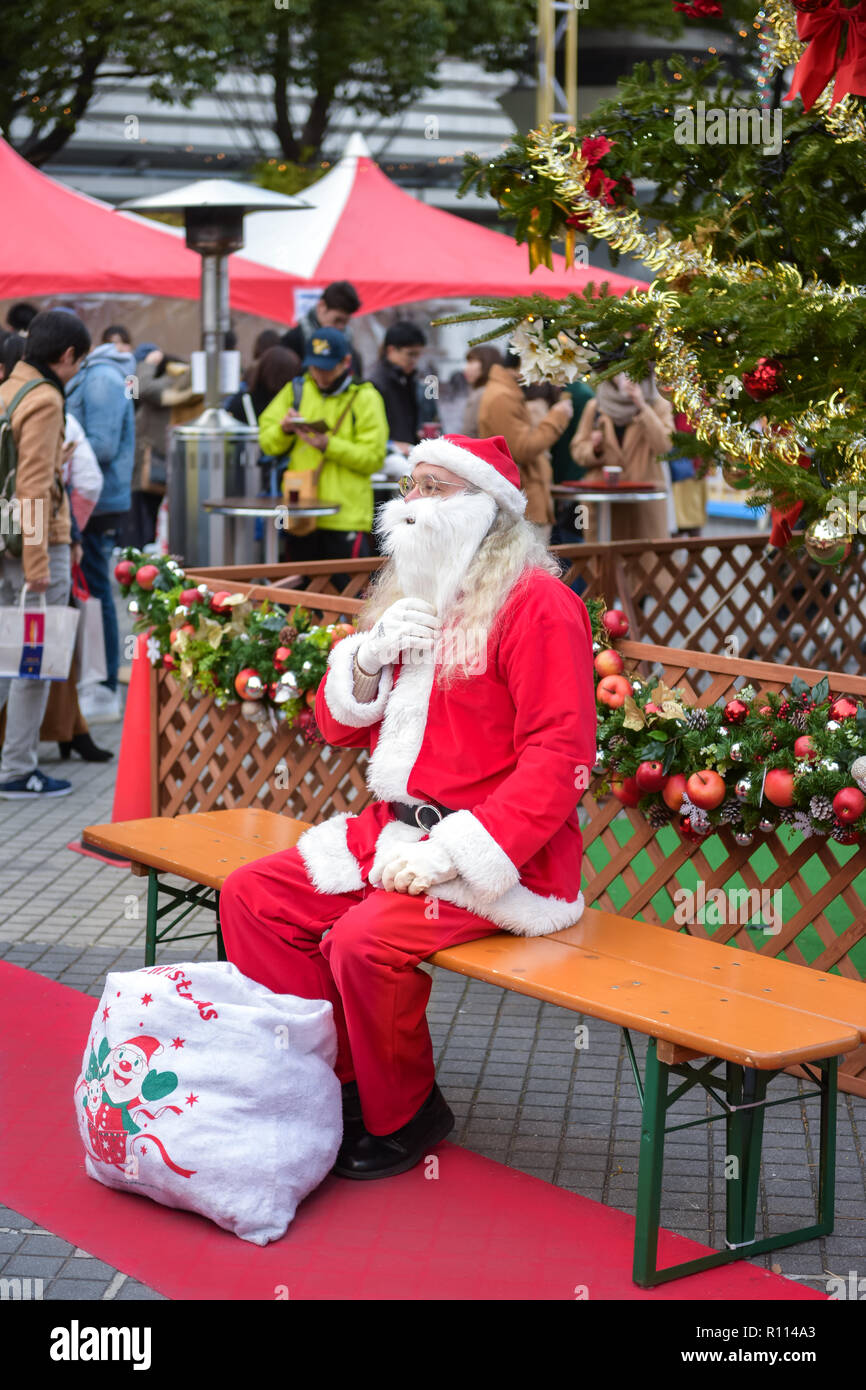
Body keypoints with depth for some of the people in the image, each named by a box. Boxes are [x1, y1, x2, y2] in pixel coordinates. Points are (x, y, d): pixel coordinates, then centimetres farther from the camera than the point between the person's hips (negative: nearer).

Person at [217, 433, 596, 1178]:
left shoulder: (537, 605, -11)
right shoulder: (407, 593, 16)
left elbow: (558, 759, -18)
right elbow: (340, 726, 18)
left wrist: (451, 854, -24)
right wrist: (368, 657, -4)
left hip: (495, 856, -8)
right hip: (393, 832, 9)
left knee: (365, 940, -28)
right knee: (251, 896, -4)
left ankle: (402, 1115, -3)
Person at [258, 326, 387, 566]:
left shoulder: (365, 398, 1)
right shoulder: (296, 390, 13)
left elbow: (373, 458, -9)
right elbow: (267, 442, 10)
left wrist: (328, 445, -17)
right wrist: (284, 430, -11)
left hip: (346, 516, -4)